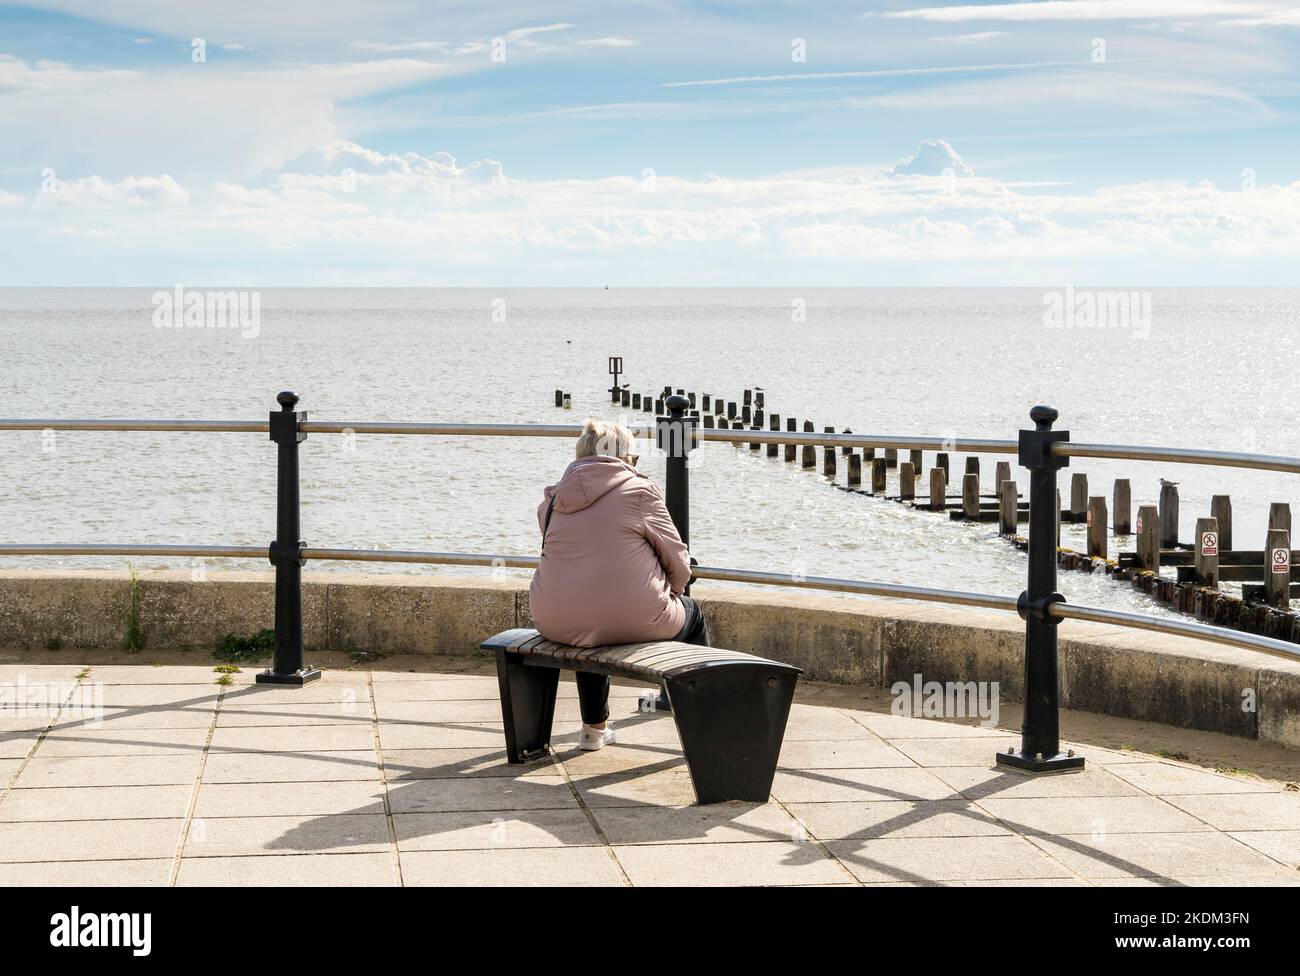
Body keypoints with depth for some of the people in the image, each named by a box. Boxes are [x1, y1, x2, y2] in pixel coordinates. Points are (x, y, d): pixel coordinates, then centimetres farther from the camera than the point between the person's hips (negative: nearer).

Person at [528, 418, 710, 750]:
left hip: (554, 623, 4)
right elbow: (678, 563, 0)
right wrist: (667, 597, 22)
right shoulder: (640, 490, -3)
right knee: (692, 616, 26)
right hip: (631, 621, -4)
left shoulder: (552, 501, 11)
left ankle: (594, 726, 47)